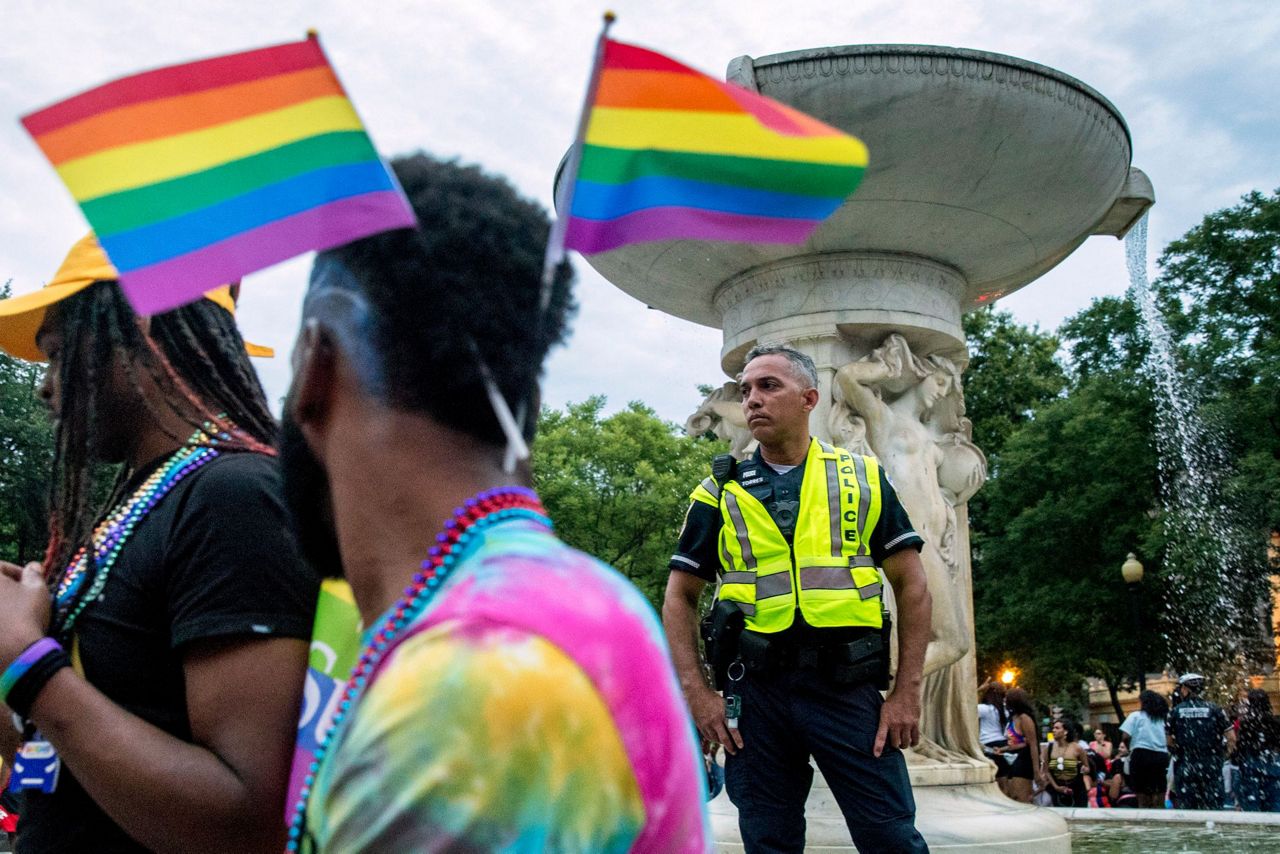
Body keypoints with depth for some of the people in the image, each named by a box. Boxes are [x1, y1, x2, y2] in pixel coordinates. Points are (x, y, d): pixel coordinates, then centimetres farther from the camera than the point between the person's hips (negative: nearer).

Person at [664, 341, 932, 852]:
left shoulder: (864, 479, 8)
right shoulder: (719, 493, 9)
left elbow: (911, 585, 7)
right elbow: (680, 599, 9)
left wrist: (907, 693, -1)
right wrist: (696, 692, -2)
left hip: (848, 689, -1)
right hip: (756, 694, 1)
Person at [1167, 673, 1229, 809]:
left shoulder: (1175, 711, 1)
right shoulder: (1214, 709, -1)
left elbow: (1170, 741, 3)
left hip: (1184, 766, 0)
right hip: (1210, 766, 0)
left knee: (1186, 807, 5)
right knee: (1213, 804, 2)